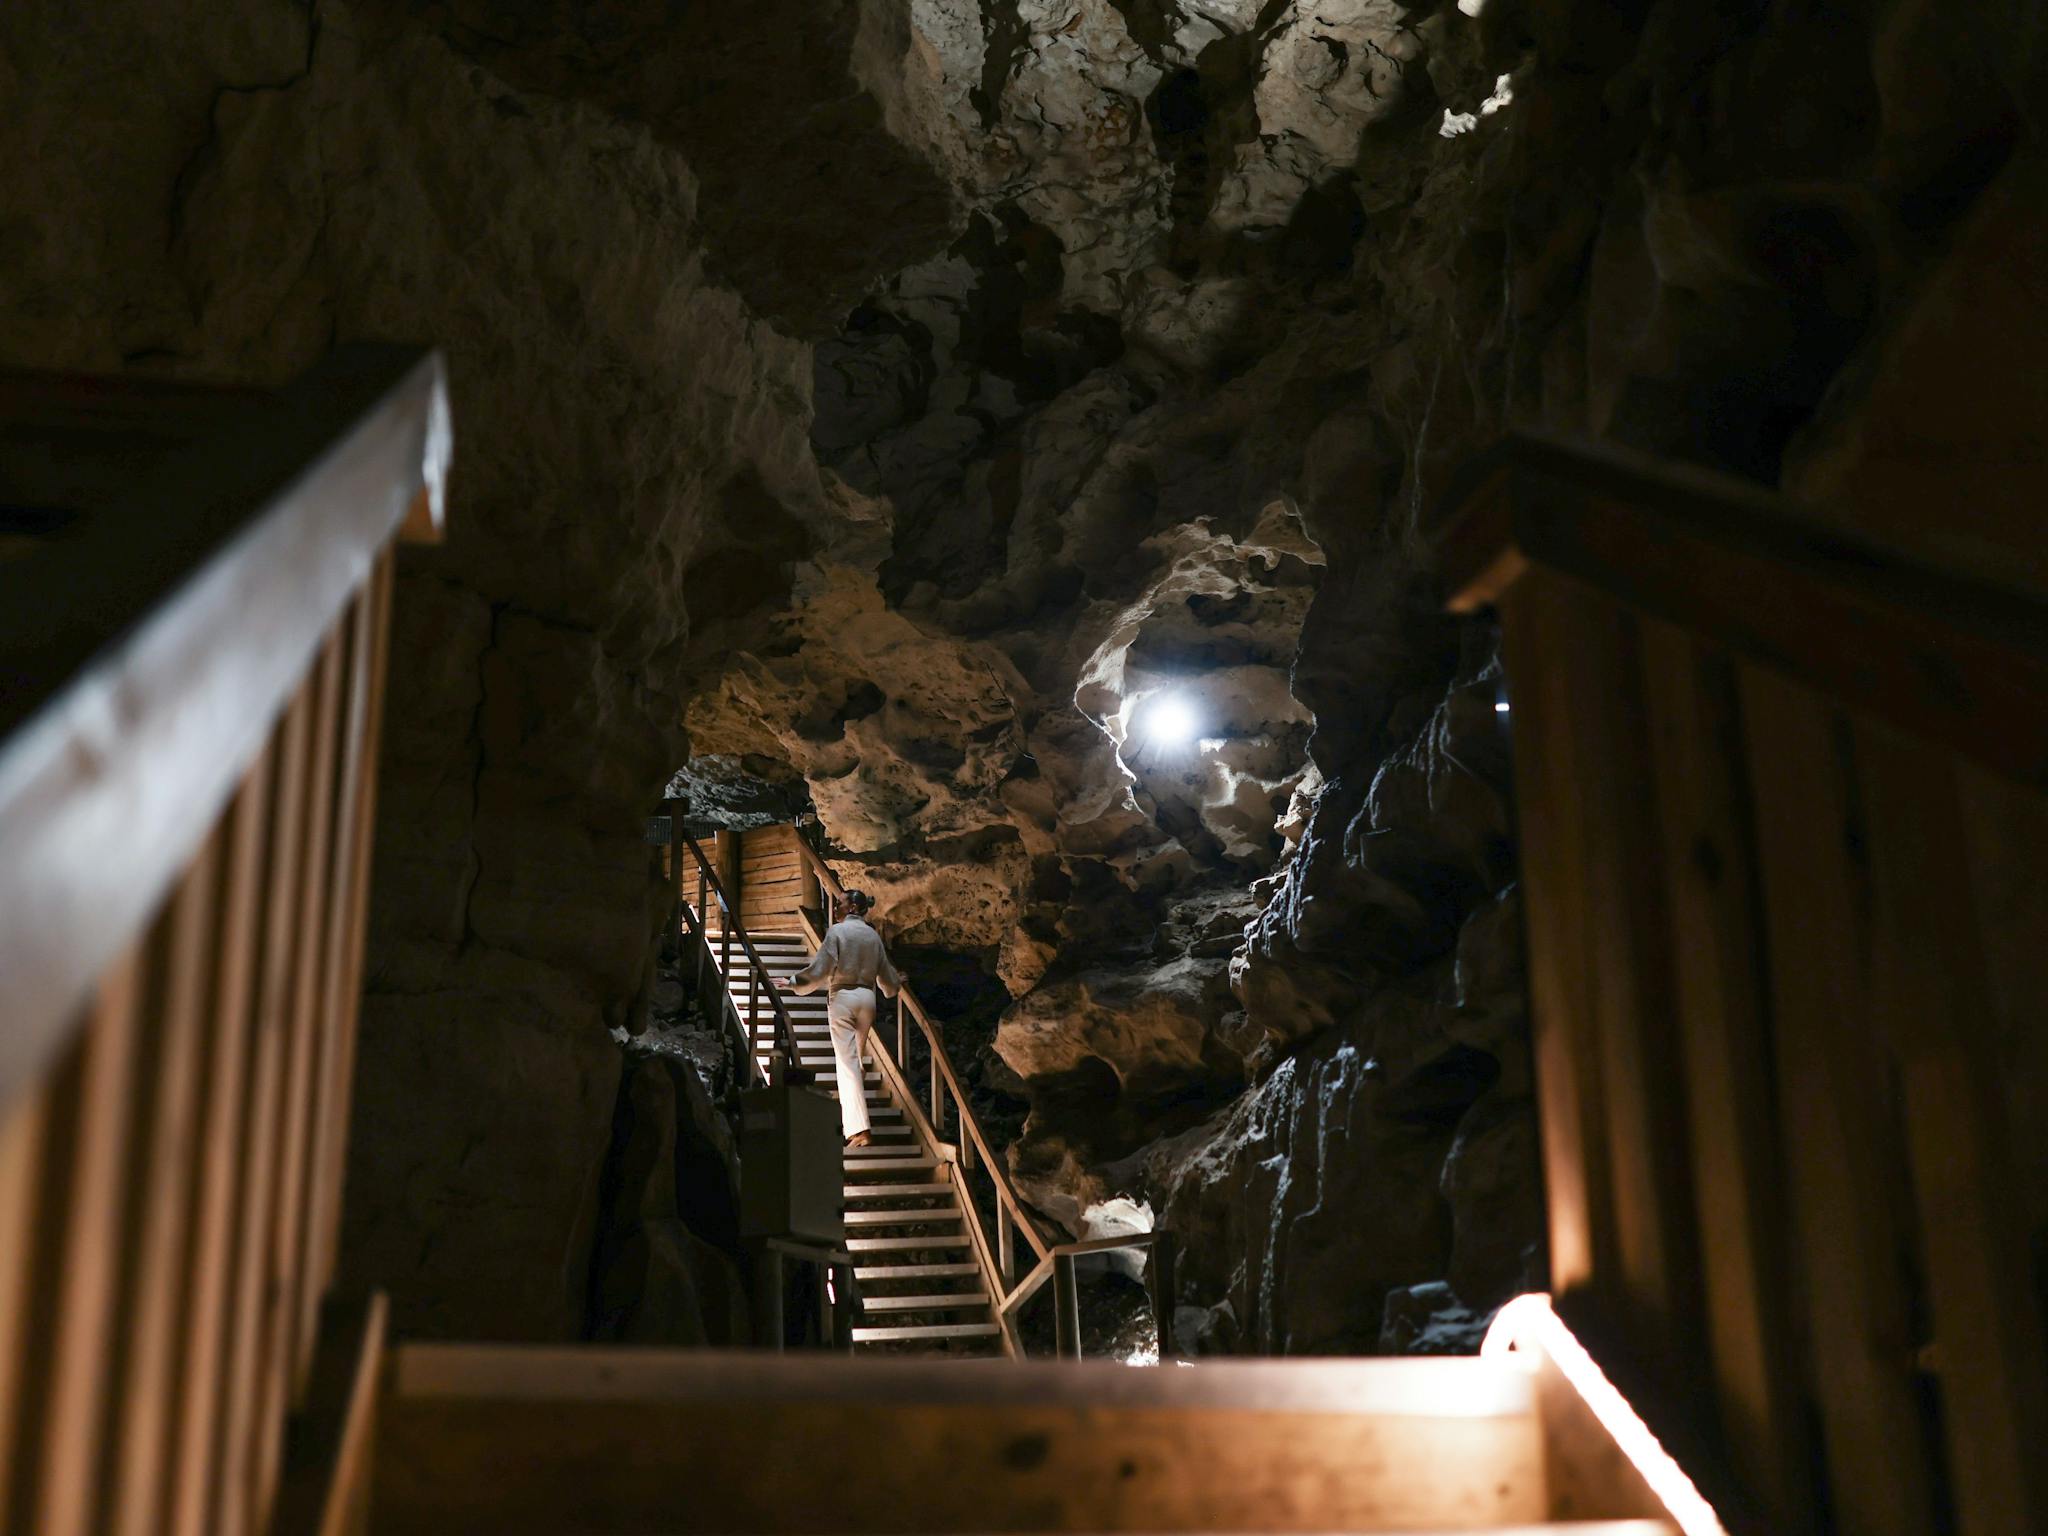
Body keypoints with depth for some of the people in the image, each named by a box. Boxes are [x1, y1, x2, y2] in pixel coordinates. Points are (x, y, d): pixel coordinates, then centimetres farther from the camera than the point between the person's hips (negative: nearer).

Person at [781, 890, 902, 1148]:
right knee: (854, 1057, 18)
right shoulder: (873, 935, 9)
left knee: (847, 1062, -7)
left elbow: (820, 969, -12)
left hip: (842, 996, -5)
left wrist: (794, 983, 0)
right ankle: (850, 1119, 23)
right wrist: (896, 985, 40)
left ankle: (858, 1129, -16)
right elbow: (885, 973, 18)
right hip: (867, 997, 5)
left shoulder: (837, 931, -7)